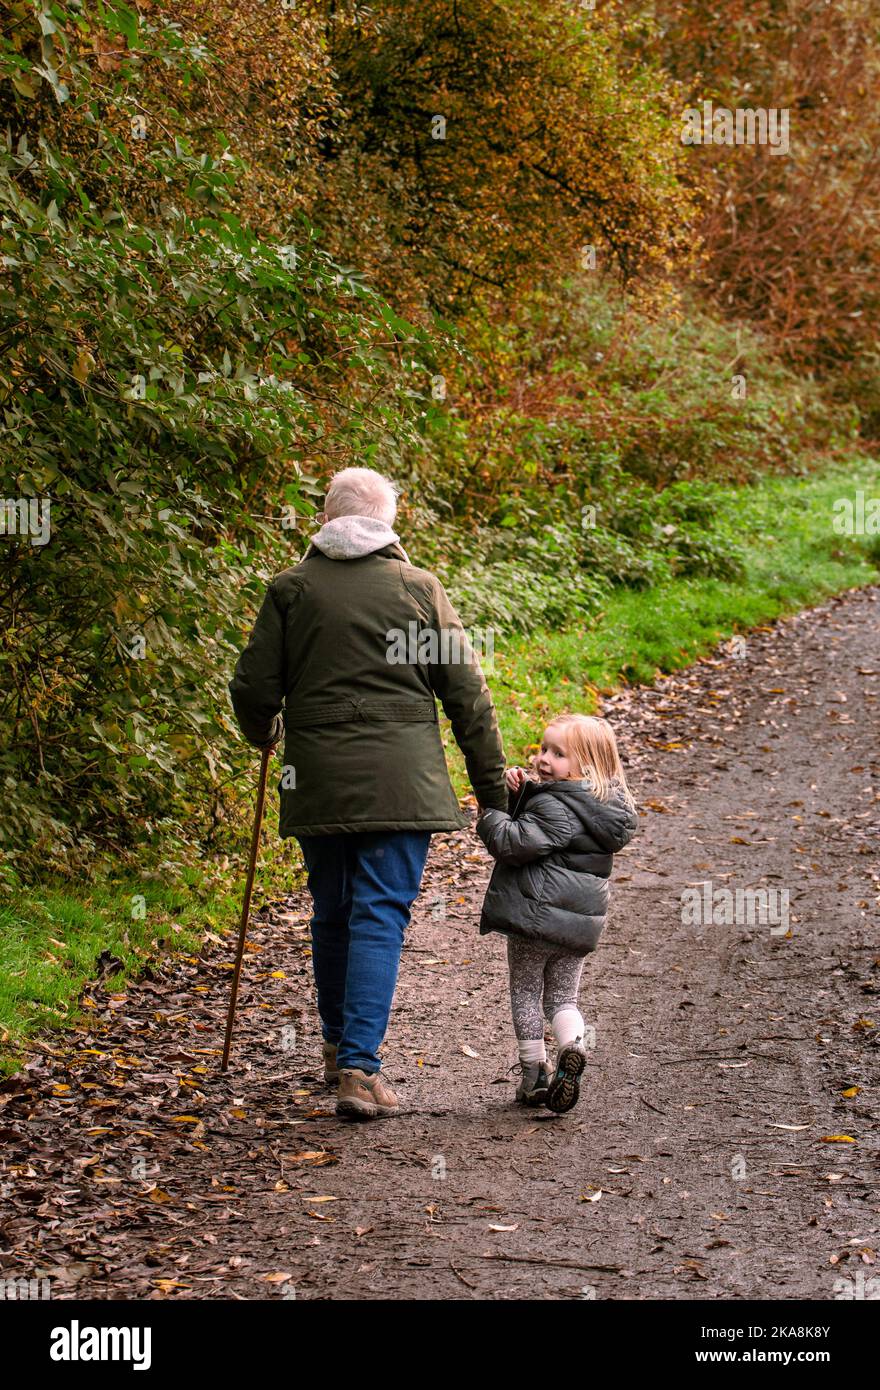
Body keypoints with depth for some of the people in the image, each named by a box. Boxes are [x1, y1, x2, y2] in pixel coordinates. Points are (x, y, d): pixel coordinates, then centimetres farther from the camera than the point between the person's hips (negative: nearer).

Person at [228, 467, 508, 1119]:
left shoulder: (291, 589, 3)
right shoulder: (420, 588, 2)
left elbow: (254, 690, 3)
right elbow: (468, 693, 2)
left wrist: (267, 733, 26)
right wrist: (493, 787, 9)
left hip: (317, 783, 2)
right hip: (400, 785, -2)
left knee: (332, 915, 17)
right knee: (381, 916, -2)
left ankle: (339, 1047, 33)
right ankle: (359, 1065, -13)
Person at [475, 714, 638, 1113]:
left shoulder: (555, 808, -20)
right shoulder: (600, 804, 10)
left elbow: (515, 844, -25)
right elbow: (534, 825, 16)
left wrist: (490, 817, -10)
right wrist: (519, 793, 0)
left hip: (536, 914, -8)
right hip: (579, 923, 8)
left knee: (526, 994, 8)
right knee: (563, 997, 16)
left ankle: (534, 1076, 10)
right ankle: (572, 1047, -12)